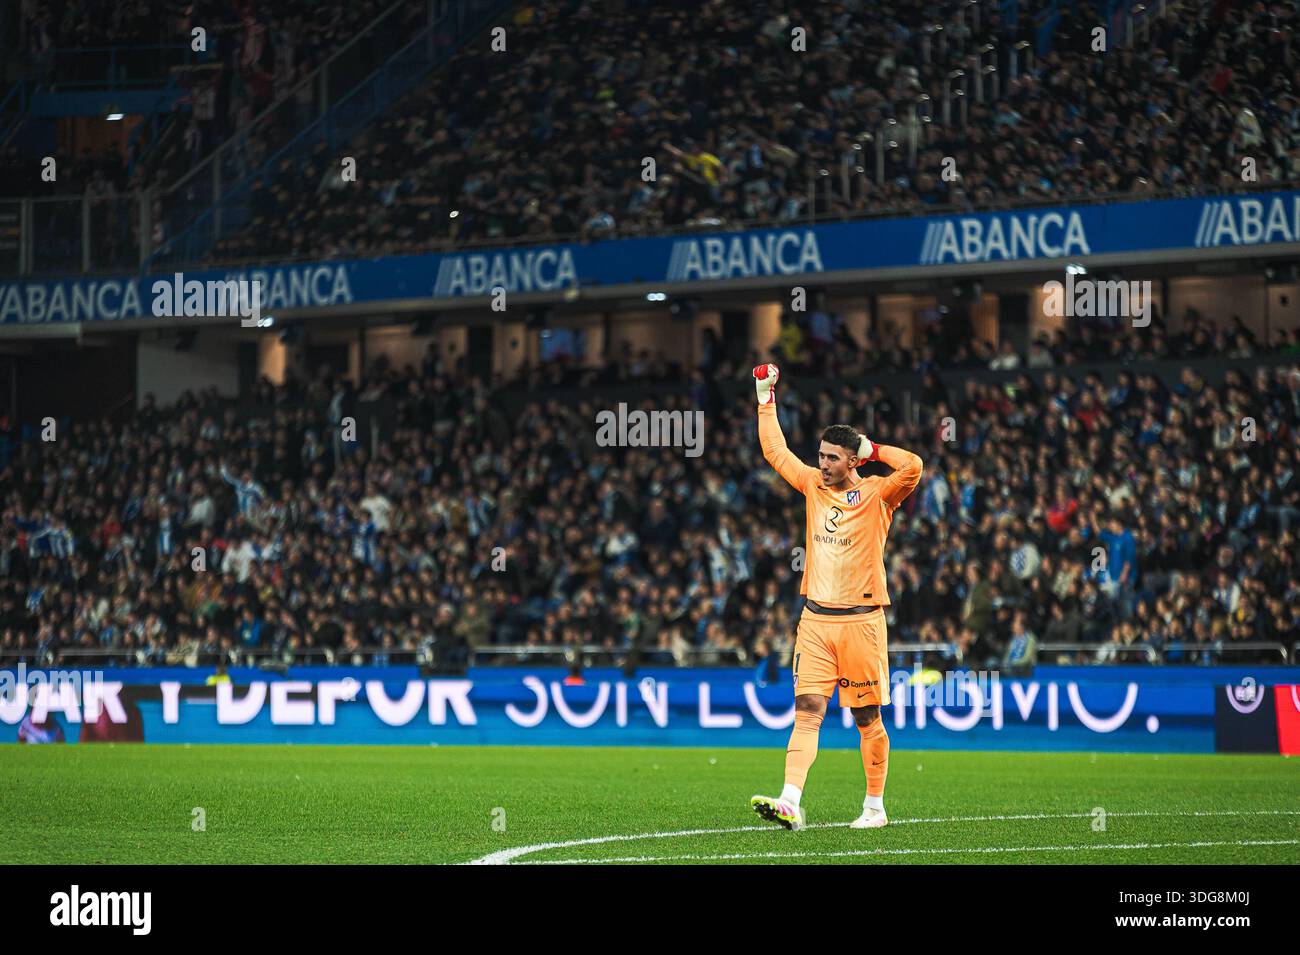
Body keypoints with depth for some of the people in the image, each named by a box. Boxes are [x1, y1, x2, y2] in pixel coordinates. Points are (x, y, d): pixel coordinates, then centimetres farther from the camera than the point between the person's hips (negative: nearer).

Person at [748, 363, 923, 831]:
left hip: (860, 620, -3)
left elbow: (912, 467, -21)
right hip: (815, 619, 3)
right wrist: (766, 397, 18)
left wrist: (872, 449, -7)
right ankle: (790, 803, -19)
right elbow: (775, 450, 20)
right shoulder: (813, 485, 11)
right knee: (807, 711, -8)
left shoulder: (877, 493, -3)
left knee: (867, 717, 4)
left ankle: (875, 806, 14)